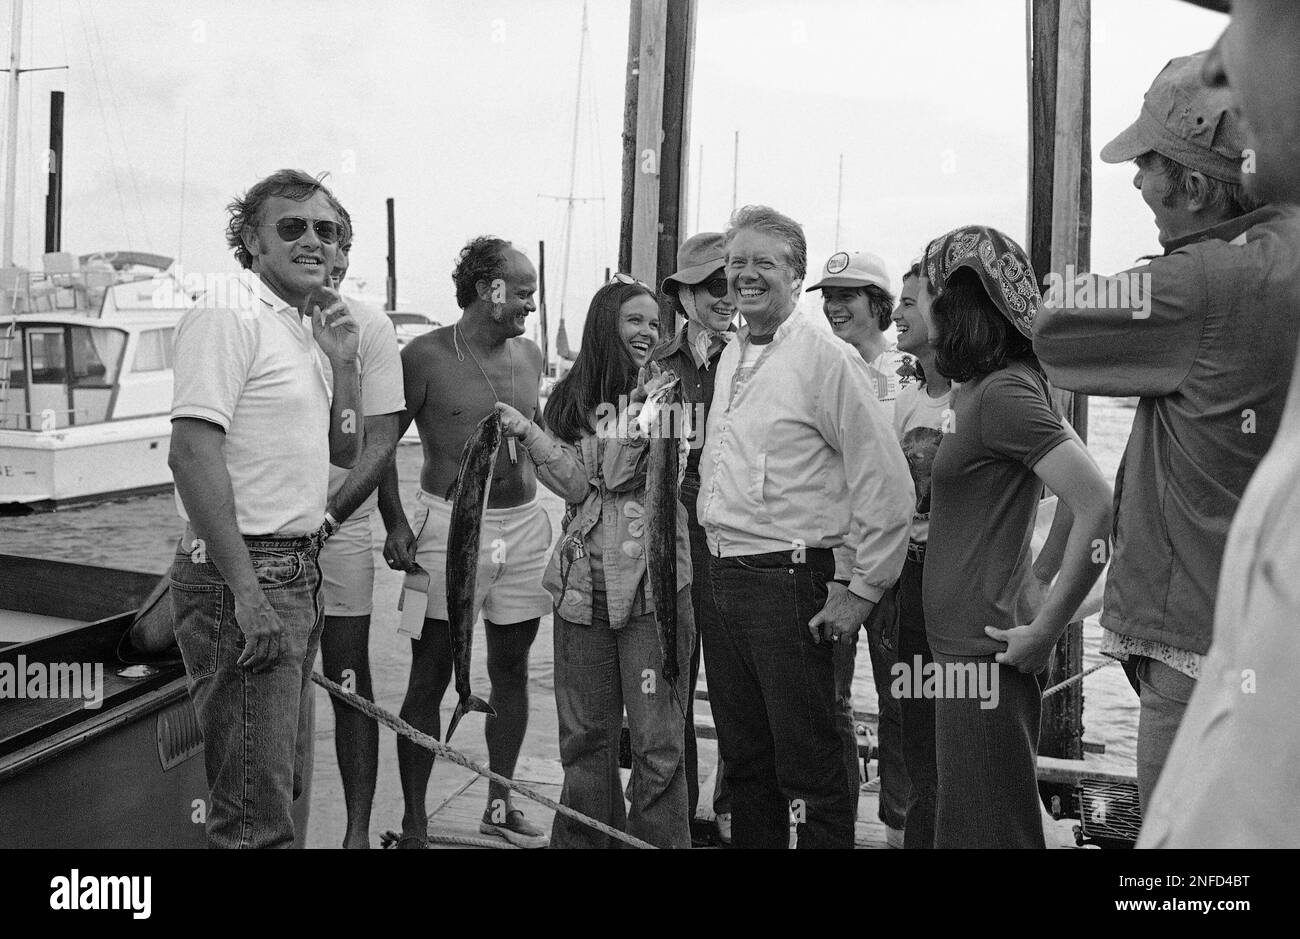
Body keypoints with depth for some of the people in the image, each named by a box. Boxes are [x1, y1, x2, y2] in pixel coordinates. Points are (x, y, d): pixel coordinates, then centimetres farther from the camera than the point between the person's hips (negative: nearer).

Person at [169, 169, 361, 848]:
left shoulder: (301, 331, 17)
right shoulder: (227, 322, -12)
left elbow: (346, 453, 20)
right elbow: (192, 454, -21)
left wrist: (341, 363, 5)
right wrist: (245, 591, -24)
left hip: (296, 575, 10)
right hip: (243, 574, -10)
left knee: (282, 784, 20)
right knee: (257, 816, -6)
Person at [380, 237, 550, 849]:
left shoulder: (530, 356, 8)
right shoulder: (427, 356, -8)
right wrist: (395, 523, -11)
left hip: (524, 524, 5)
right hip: (448, 524, -5)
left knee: (511, 670, 12)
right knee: (430, 679, 0)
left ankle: (499, 804, 26)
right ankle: (414, 823, 9)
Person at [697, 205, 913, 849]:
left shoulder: (827, 359, -10)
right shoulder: (728, 360, 14)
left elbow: (888, 487, -13)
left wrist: (861, 590, -12)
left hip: (788, 580, -7)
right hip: (718, 580, 8)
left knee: (809, 770, -1)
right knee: (743, 760, 16)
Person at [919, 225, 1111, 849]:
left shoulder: (1003, 392, -17)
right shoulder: (980, 388, 12)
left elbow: (1099, 508, -25)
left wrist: (1045, 629, -20)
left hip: (984, 652, -9)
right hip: (961, 648, 9)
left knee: (987, 829, 1)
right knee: (964, 824, 18)